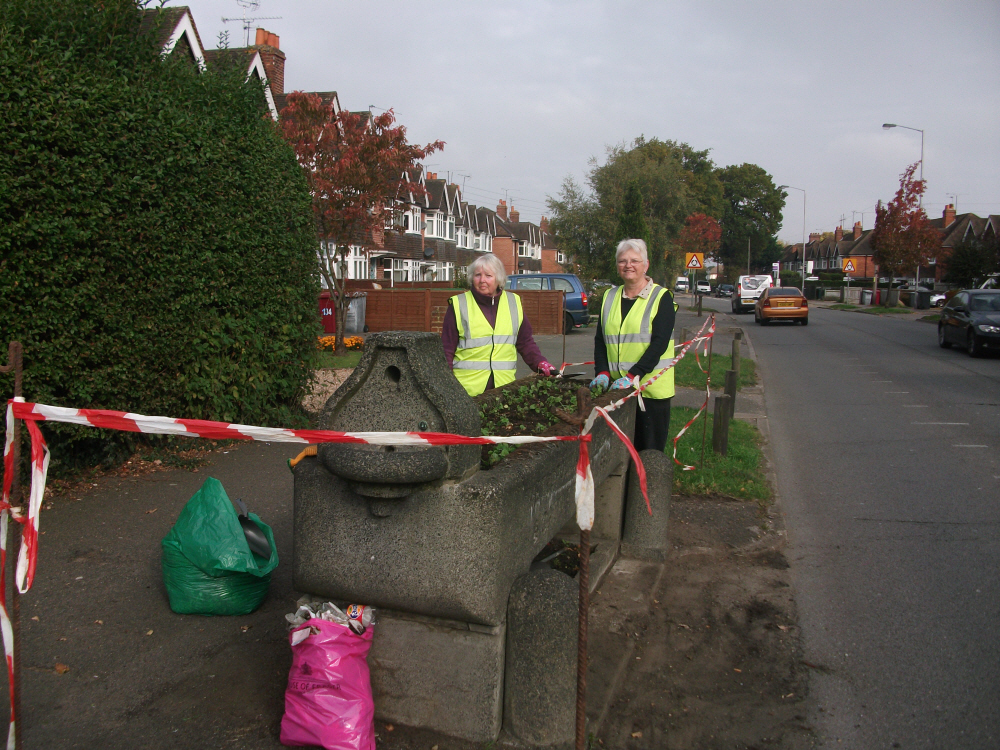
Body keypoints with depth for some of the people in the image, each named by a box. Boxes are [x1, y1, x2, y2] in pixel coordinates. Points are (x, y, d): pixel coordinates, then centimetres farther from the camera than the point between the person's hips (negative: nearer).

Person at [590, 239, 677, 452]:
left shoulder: (661, 298, -2)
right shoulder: (610, 297, 12)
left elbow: (659, 343, -12)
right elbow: (600, 339, 10)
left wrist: (633, 376, -21)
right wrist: (602, 372, -6)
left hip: (651, 386, -4)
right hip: (616, 387, 4)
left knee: (649, 450, 1)